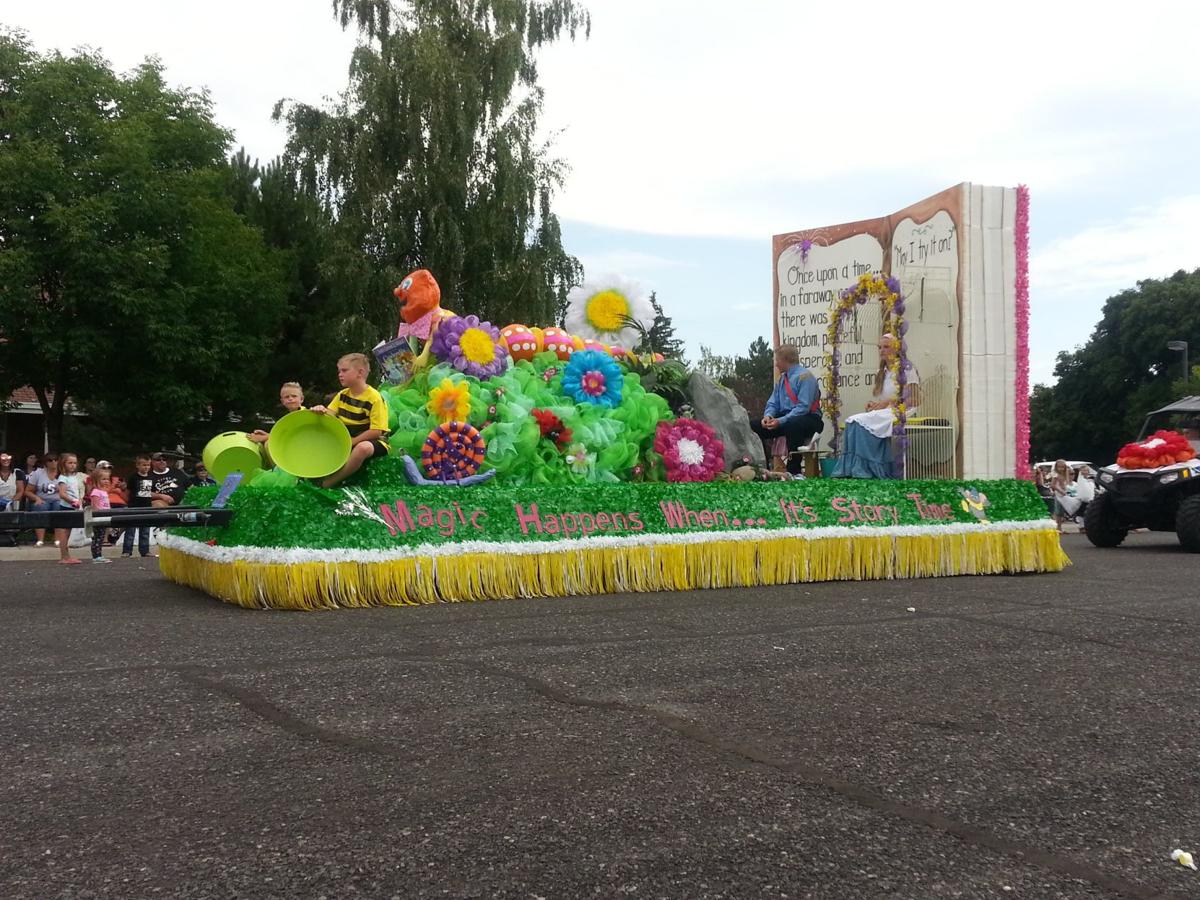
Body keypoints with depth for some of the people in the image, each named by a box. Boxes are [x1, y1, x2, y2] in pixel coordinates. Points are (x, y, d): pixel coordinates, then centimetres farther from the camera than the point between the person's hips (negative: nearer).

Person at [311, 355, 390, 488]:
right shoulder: (342, 395, 6)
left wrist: (351, 442, -21)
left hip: (372, 441, -8)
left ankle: (328, 483, -34)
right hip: (347, 440, 8)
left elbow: (376, 432, -20)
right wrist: (322, 411, -24)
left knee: (363, 447, -40)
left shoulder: (374, 398, -16)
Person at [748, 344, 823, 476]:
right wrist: (768, 416, -9)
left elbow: (803, 407, -20)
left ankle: (794, 470, -32)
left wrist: (780, 421, -26)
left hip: (807, 419, -8)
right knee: (754, 425, -8)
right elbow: (773, 404, 15)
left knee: (792, 425, -41)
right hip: (784, 418, 8)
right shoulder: (782, 378, 14)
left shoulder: (804, 376, -10)